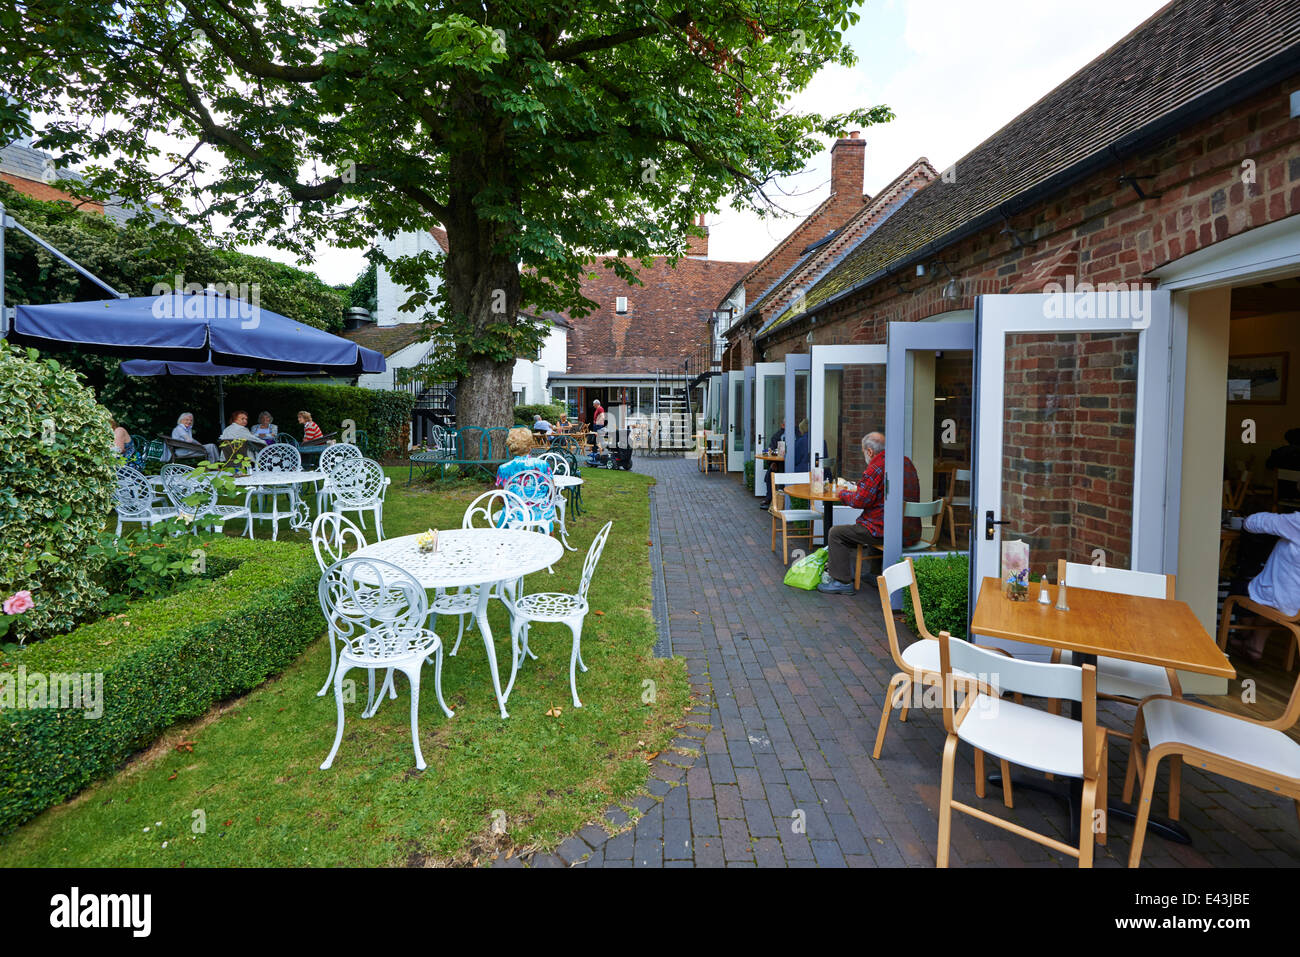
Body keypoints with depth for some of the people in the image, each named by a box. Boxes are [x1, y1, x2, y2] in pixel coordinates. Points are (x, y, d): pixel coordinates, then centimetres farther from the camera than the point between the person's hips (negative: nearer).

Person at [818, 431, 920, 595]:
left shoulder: (876, 468, -17)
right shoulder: (906, 462, 11)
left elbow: (860, 501, -16)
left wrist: (844, 493, 4)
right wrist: (860, 488, 25)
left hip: (889, 533, -9)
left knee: (836, 533, 1)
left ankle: (842, 582, 3)